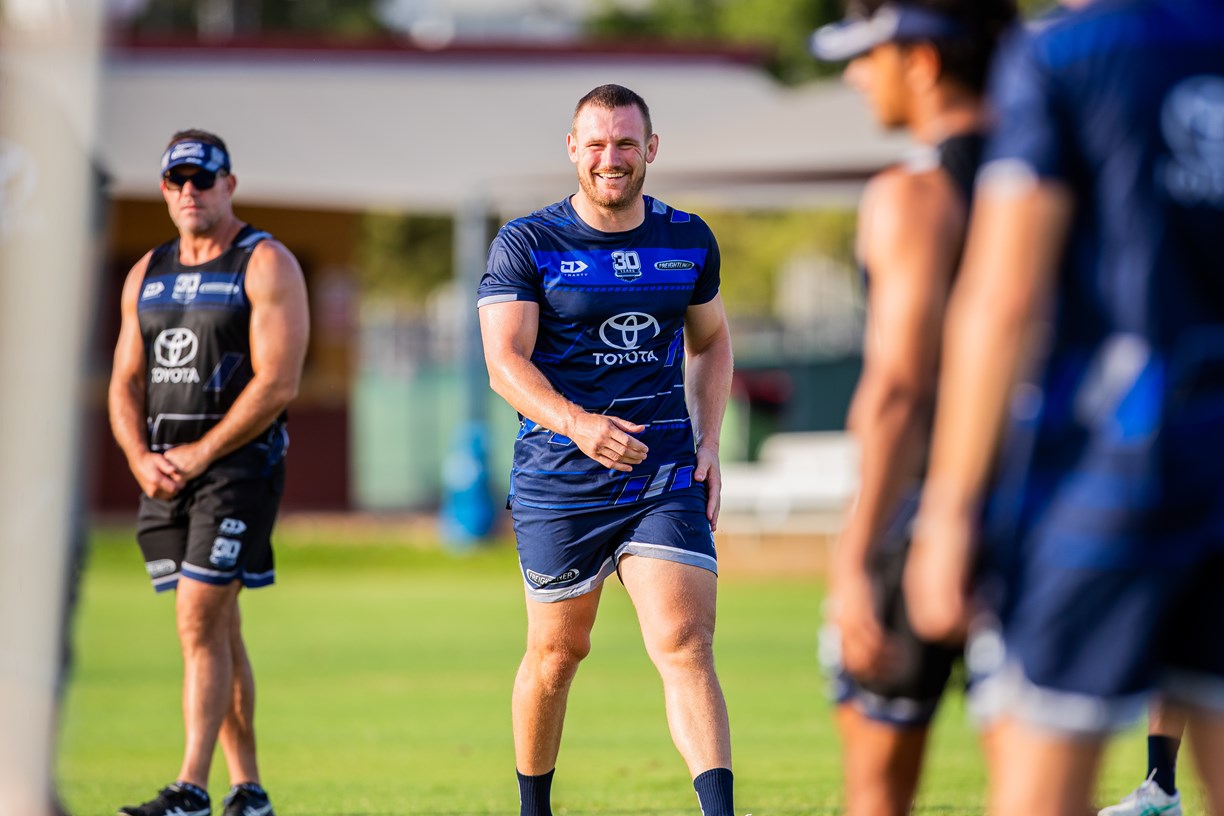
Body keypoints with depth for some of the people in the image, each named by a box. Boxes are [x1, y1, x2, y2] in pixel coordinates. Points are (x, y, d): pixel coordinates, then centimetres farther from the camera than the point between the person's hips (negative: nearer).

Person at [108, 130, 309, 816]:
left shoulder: (266, 265, -5)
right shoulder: (147, 275, 15)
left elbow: (277, 383, -13)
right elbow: (126, 383, 14)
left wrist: (197, 455, -14)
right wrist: (142, 458, -5)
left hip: (239, 465, -6)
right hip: (165, 472, 6)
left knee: (200, 624, -14)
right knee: (218, 630, 8)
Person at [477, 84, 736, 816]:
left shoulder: (689, 241, 8)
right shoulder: (526, 245, -4)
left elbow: (711, 342, 23)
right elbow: (505, 362, -13)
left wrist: (709, 444, 9)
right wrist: (578, 424, -30)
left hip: (668, 474, 2)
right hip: (560, 479, -1)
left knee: (686, 646, -13)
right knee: (559, 649, 10)